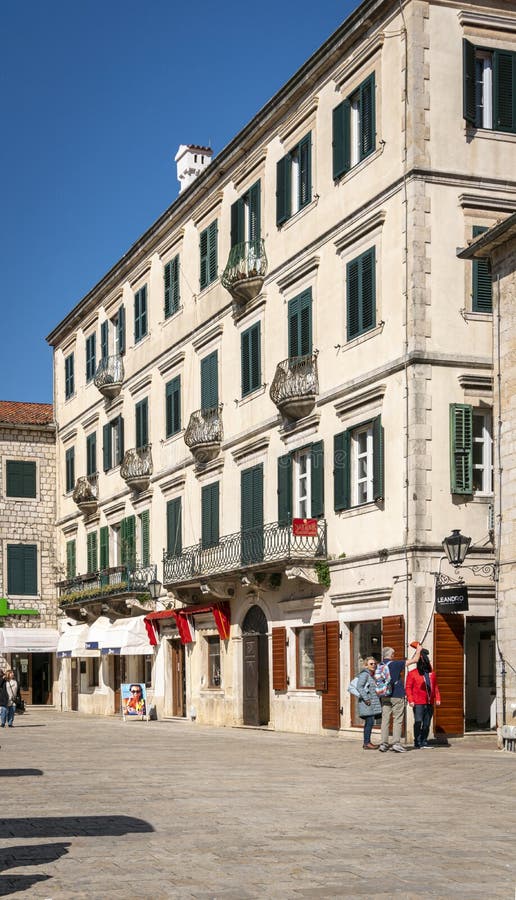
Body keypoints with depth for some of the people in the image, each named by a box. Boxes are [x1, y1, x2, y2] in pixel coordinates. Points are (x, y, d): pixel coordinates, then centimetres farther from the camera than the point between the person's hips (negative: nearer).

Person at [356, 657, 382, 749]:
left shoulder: (371, 675, 18)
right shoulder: (364, 674, -10)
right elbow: (359, 687, -20)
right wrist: (366, 699, -22)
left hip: (372, 703, 9)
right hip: (367, 703, -9)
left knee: (369, 723, 10)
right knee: (370, 722, -11)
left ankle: (367, 742, 15)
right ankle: (367, 743, -10)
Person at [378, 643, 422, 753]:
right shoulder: (396, 664, -9)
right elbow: (414, 660, -5)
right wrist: (418, 650, 11)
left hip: (384, 697, 5)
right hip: (397, 696, -5)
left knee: (385, 720, 5)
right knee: (397, 720, 0)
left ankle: (384, 743, 3)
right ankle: (396, 743, -4)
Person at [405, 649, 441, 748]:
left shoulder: (431, 673, 14)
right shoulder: (412, 673, -1)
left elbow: (435, 686, 18)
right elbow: (408, 687, -4)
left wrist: (437, 698, 7)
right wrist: (410, 700, -14)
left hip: (429, 704, 5)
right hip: (418, 704, -5)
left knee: (427, 724, 8)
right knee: (418, 722, -11)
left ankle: (424, 742, 17)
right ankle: (417, 743, -5)